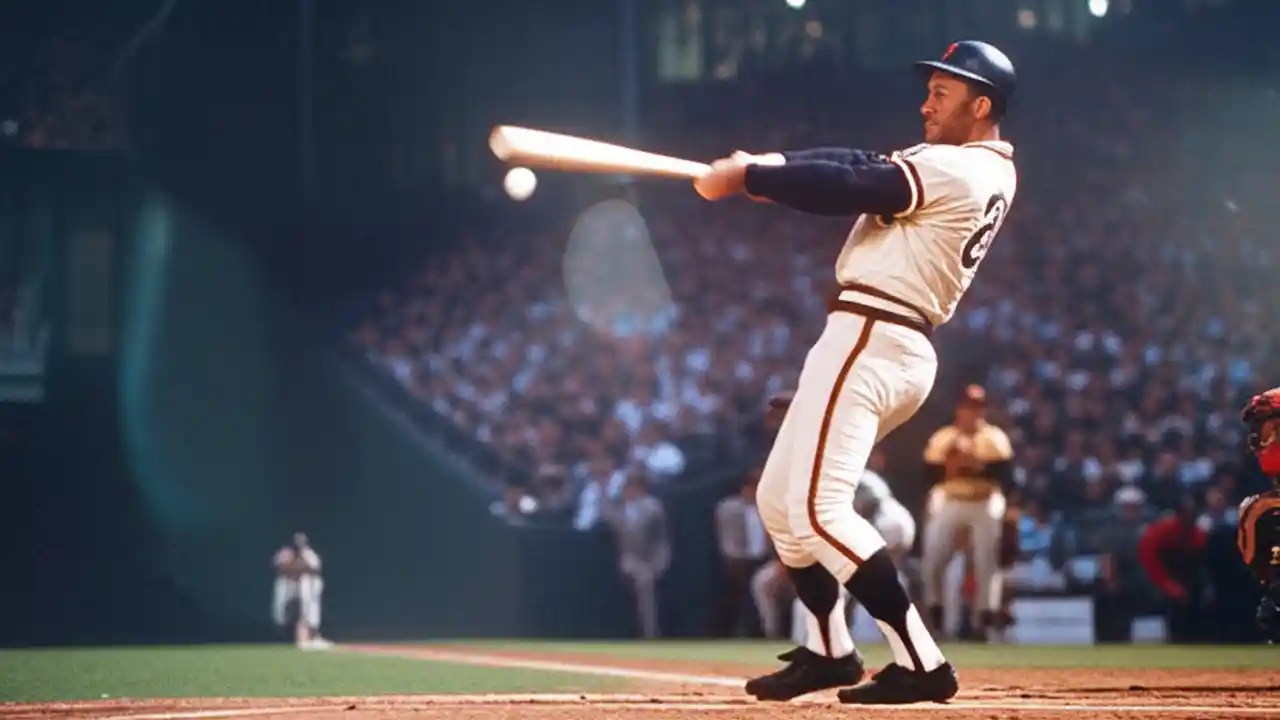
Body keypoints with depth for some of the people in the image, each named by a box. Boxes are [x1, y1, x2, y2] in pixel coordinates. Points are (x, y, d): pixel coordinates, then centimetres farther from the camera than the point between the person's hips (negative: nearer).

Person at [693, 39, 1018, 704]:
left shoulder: (954, 171, -14)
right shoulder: (985, 171, 16)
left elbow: (849, 189, -17)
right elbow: (863, 164, 12)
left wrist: (744, 178, -6)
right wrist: (771, 165, -1)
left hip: (867, 341, -11)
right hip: (900, 349, 11)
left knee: (819, 507, -15)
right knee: (779, 499, 18)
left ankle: (920, 663, -16)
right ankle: (829, 650, 24)